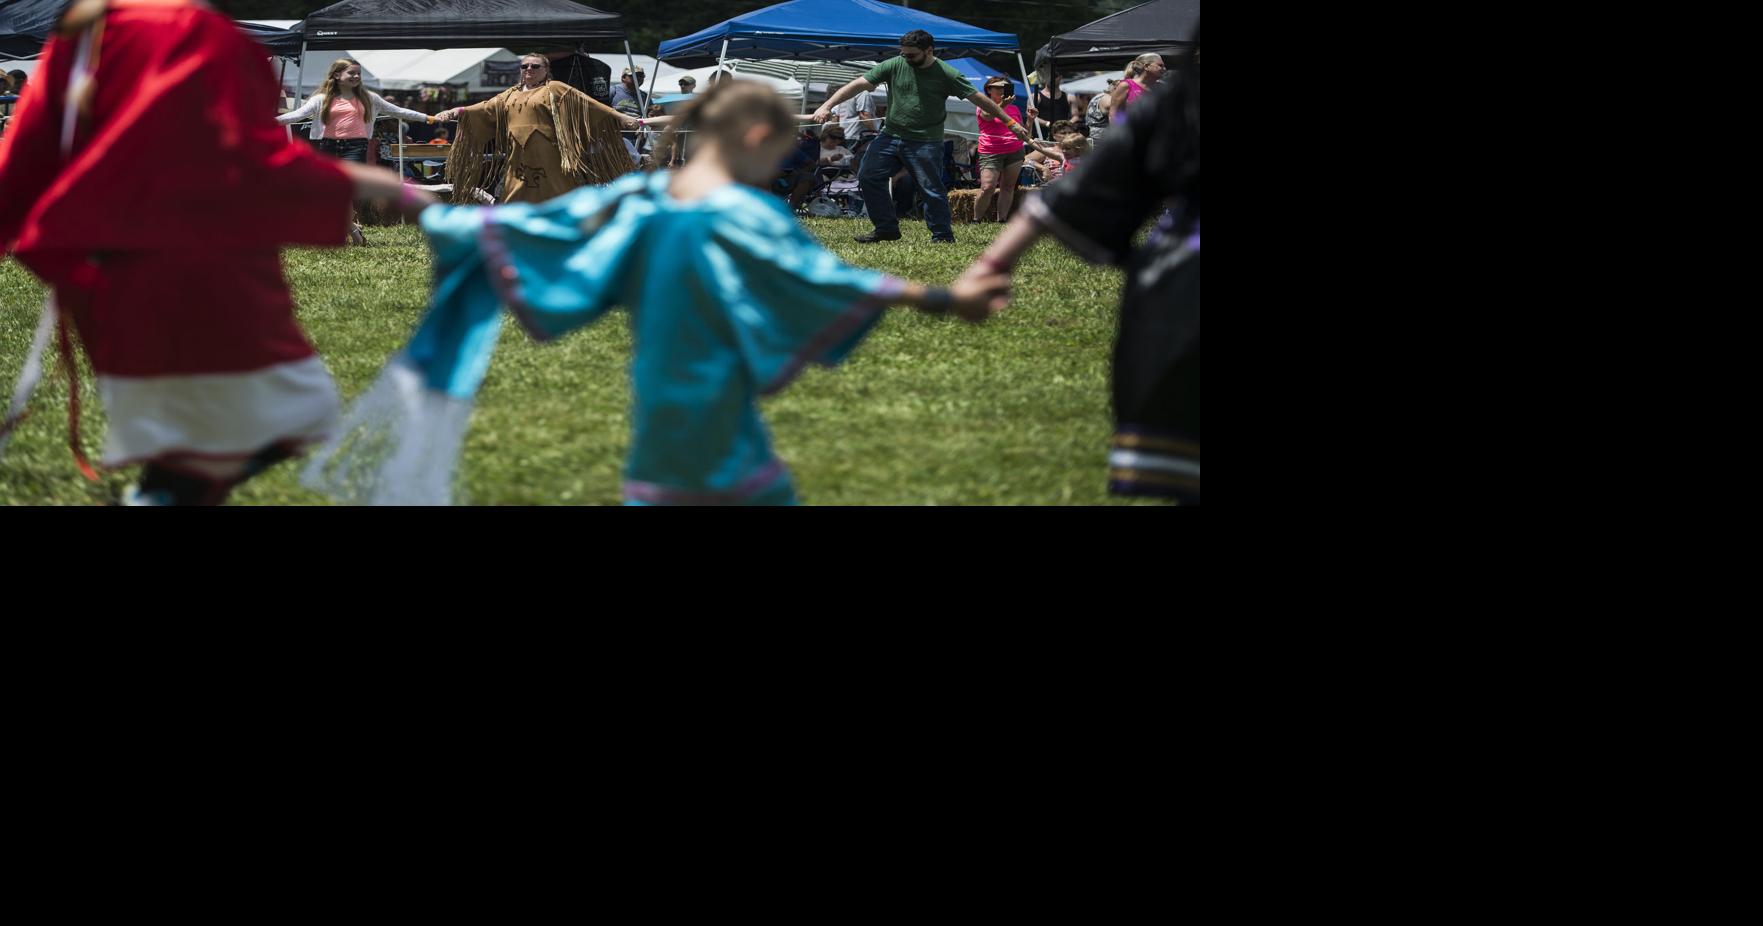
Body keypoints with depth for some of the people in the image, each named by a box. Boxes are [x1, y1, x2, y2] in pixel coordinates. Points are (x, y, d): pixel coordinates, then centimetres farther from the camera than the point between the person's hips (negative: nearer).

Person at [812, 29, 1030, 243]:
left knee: (931, 189, -6)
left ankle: (942, 235, 9)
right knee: (868, 177, -3)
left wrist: (1010, 123, -3)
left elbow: (978, 98, -3)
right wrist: (827, 106, -11)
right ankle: (887, 229, 6)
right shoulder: (894, 66, 1)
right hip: (891, 136, 4)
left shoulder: (946, 74, -6)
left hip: (926, 143, -4)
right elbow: (859, 85, -2)